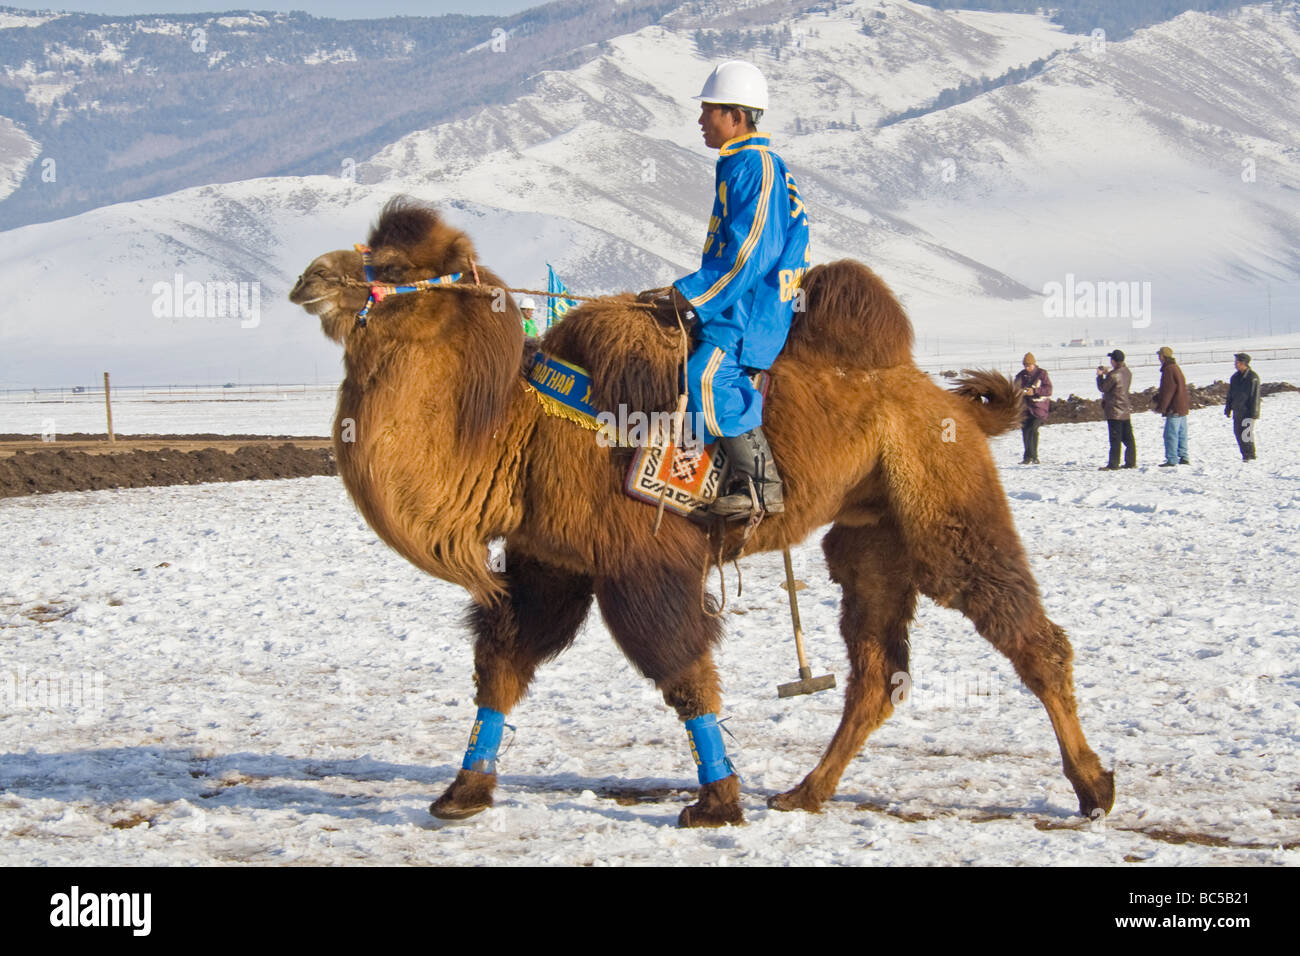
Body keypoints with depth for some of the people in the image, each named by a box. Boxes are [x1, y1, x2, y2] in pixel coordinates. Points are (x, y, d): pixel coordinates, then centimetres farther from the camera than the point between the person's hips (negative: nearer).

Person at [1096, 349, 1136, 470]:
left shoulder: (1113, 375, -22)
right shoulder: (1127, 372, 4)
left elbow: (1103, 388, -10)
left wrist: (1100, 375, 4)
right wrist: (1107, 373, 17)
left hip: (1114, 411, -8)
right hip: (1126, 410, 8)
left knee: (1115, 438, -4)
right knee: (1128, 437, 12)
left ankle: (1113, 464, -1)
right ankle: (1131, 462, 16)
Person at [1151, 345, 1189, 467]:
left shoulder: (1169, 370, -16)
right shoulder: (1176, 368, 16)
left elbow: (1167, 391, -19)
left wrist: (1161, 407, -14)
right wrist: (1156, 399, 18)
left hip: (1174, 409, -10)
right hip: (1182, 407, 10)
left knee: (1170, 434, -7)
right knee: (1181, 433, 14)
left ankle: (1171, 460, -8)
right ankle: (1183, 457, 17)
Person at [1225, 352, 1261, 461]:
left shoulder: (1253, 377, -9)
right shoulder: (1235, 377, 13)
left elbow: (1255, 396, -12)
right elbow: (1230, 394, 19)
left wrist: (1253, 413, -15)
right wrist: (1228, 408, 15)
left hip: (1248, 411, -7)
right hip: (1237, 411, 7)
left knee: (1247, 434, -11)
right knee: (1238, 433, 7)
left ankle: (1250, 456, -4)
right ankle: (1245, 455, 17)